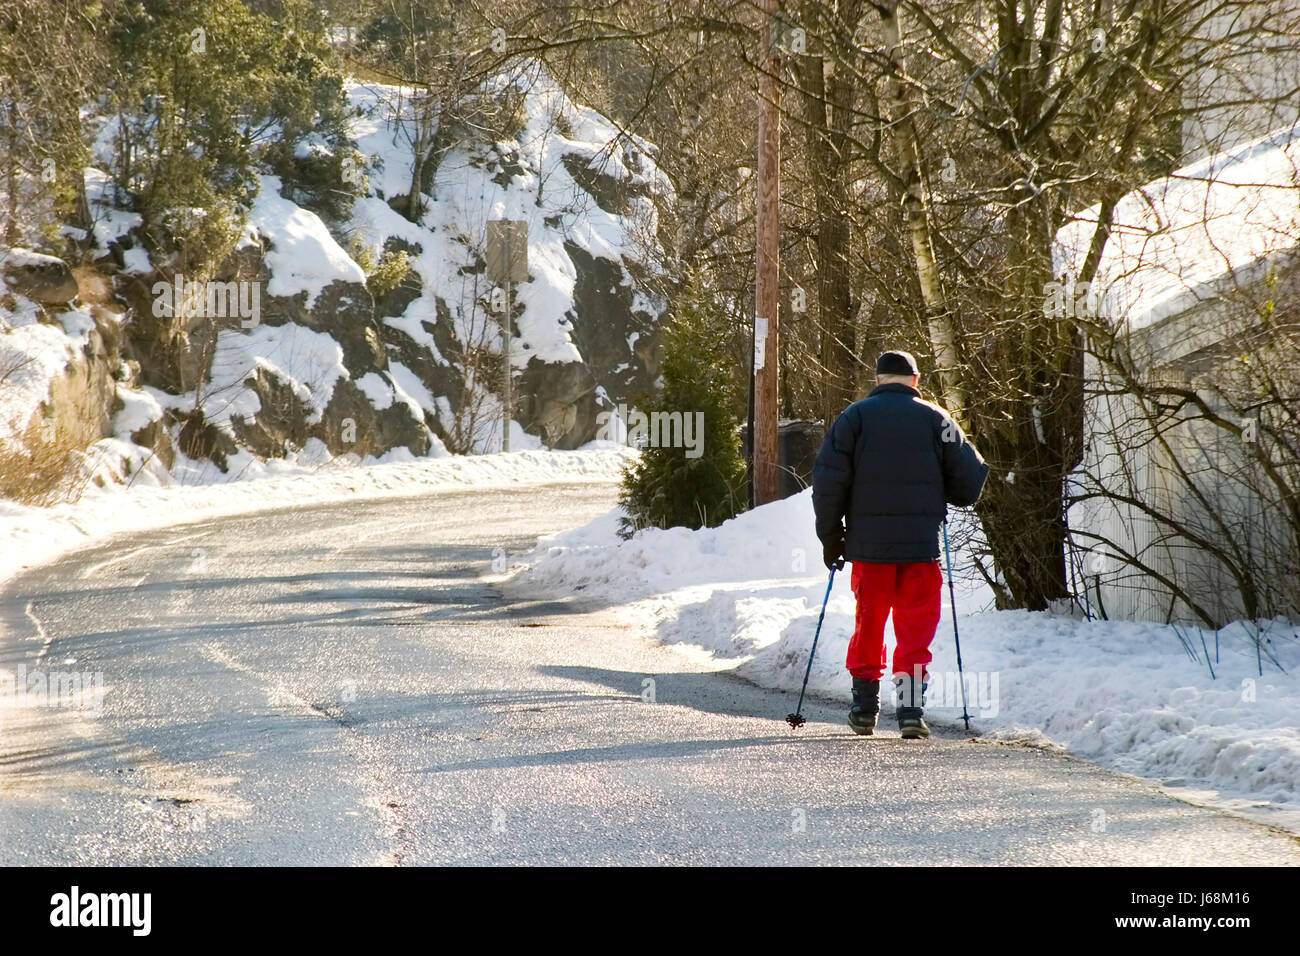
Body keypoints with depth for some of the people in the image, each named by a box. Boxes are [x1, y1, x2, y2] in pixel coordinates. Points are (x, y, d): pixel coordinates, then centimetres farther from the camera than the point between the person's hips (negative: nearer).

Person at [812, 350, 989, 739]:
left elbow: (828, 480, -3)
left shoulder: (855, 416, 2)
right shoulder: (935, 419, 2)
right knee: (916, 629, 4)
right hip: (921, 546, -1)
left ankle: (865, 708, 19)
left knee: (869, 624, 15)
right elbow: (970, 480, 1)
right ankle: (911, 709, -5)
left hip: (868, 544, 1)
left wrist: (831, 539, 5)